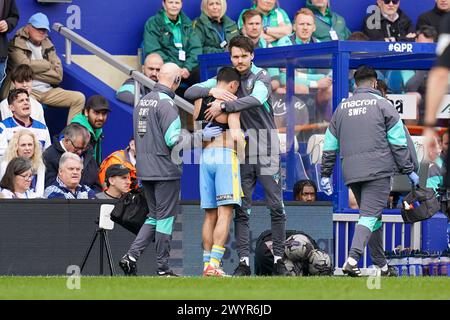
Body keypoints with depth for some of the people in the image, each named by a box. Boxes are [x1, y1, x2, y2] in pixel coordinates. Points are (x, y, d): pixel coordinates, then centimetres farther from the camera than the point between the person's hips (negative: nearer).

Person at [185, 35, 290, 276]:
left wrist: (223, 106, -25)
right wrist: (212, 90, -16)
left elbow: (257, 100, -24)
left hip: (265, 147, -3)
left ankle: (279, 259, 4)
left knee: (276, 205, -2)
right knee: (241, 208, 0)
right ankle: (244, 261, 1)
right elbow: (190, 92, 4)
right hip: (240, 148, 3)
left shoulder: (261, 76, -3)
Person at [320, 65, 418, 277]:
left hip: (351, 172, 5)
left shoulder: (341, 108, 15)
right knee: (370, 215, -11)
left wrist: (326, 175, 23)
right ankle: (352, 259, -29)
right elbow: (398, 142, 0)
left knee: (371, 215, 15)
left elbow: (330, 146, 17)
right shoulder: (382, 105, 3)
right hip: (378, 170, -5)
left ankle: (382, 265, 16)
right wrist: (409, 170, 4)